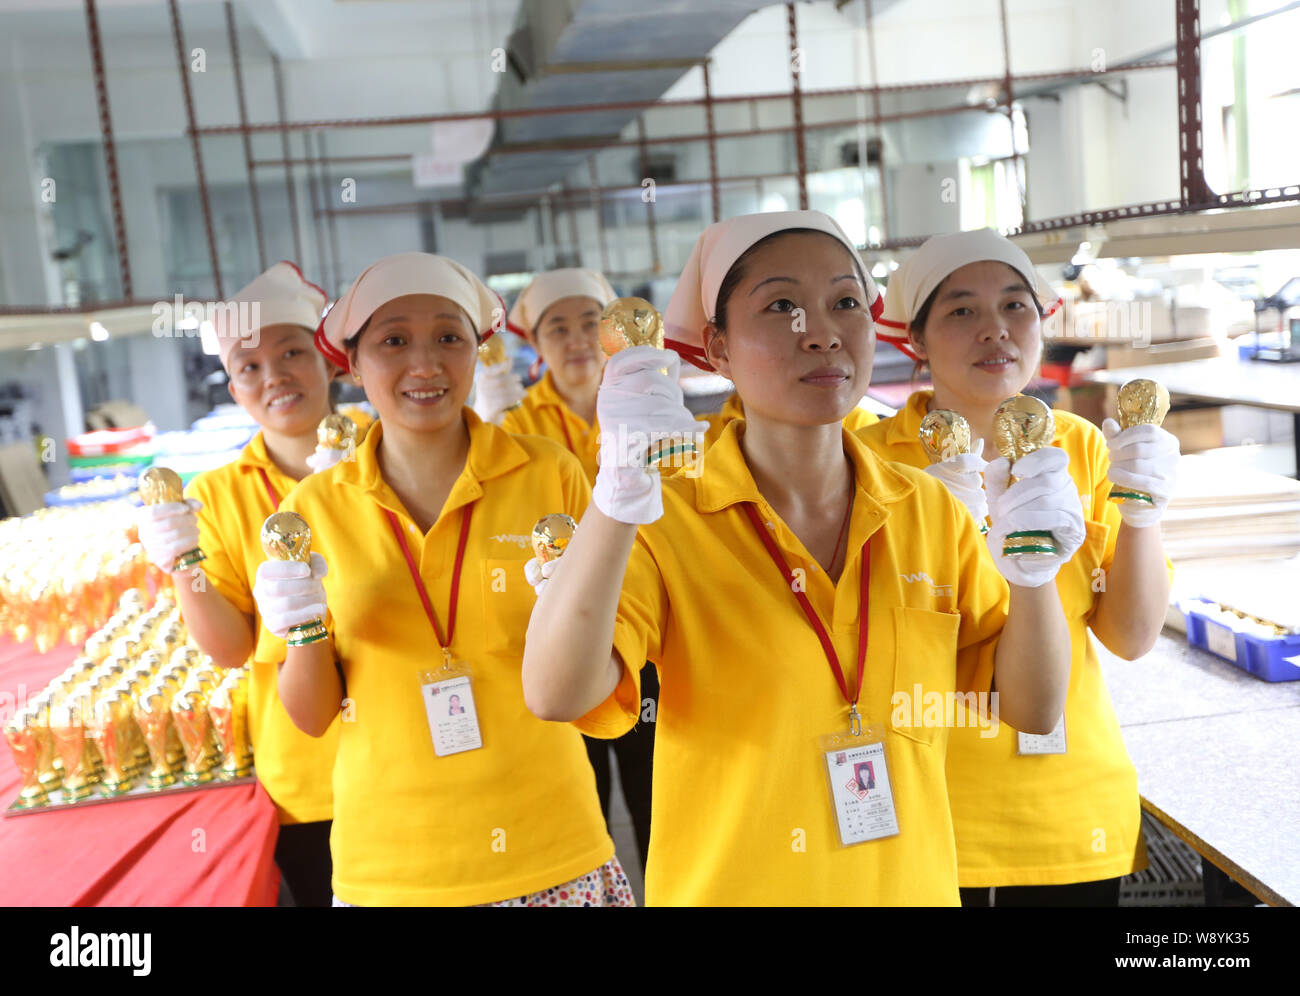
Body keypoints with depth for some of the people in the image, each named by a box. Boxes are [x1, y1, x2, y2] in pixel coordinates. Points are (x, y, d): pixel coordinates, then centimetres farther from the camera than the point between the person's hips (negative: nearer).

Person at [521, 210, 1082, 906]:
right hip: (726, 887, -3)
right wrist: (622, 489, -41)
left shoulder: (929, 511, -4)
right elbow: (556, 696, -30)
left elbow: (1033, 709, -2)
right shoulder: (669, 517, -16)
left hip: (911, 886, 4)